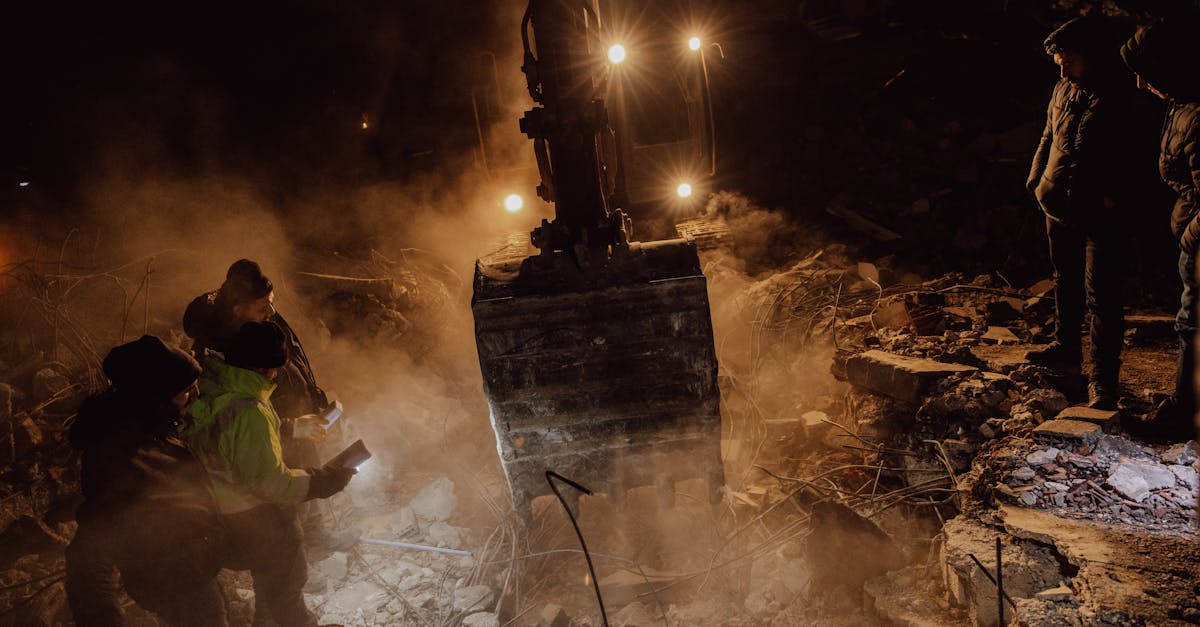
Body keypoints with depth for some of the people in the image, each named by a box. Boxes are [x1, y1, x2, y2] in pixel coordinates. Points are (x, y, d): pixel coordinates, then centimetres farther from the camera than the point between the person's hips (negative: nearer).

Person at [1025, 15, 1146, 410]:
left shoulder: (1120, 97, -12)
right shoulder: (1063, 90, 9)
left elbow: (1132, 153, -14)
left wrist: (1115, 194, -22)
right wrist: (1039, 179, 10)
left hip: (1100, 213, -7)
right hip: (1061, 206, 7)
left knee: (1101, 295, -6)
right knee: (1066, 281, 20)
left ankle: (1104, 380, -2)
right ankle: (1066, 350, 36)